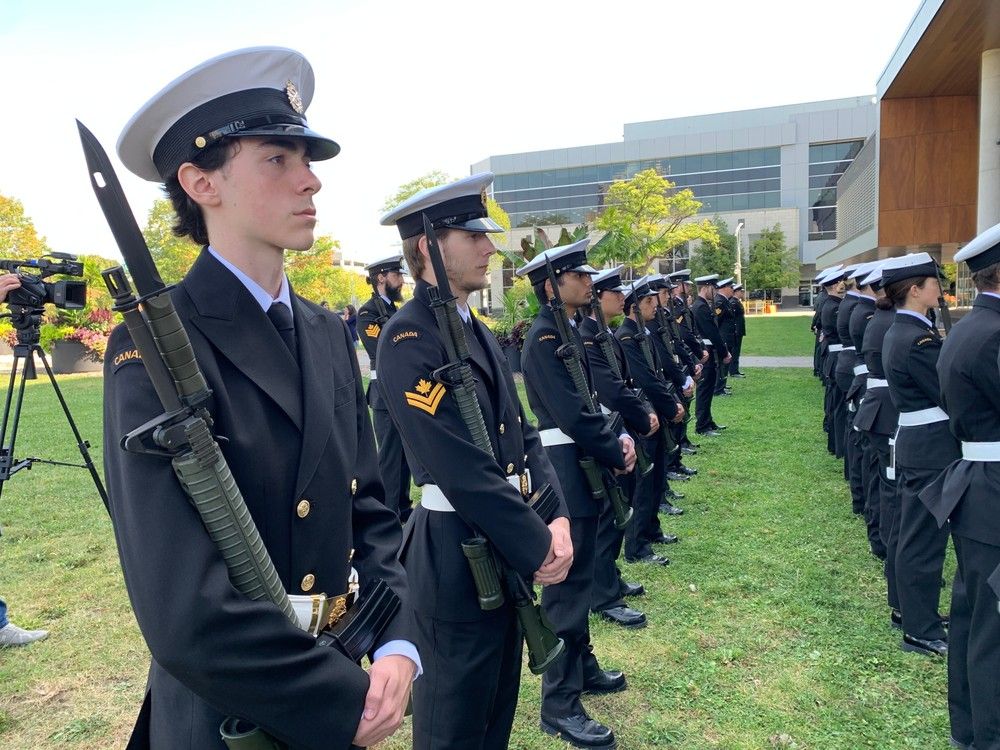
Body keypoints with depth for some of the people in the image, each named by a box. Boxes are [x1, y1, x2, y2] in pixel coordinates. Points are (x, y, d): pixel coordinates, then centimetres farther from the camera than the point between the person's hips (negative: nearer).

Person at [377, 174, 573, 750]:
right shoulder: (409, 338, -19)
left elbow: (522, 432, 9)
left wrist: (557, 518, -4)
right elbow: (462, 469, -24)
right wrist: (540, 548, -17)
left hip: (509, 549, 9)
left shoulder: (478, 332, 10)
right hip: (456, 560, -8)